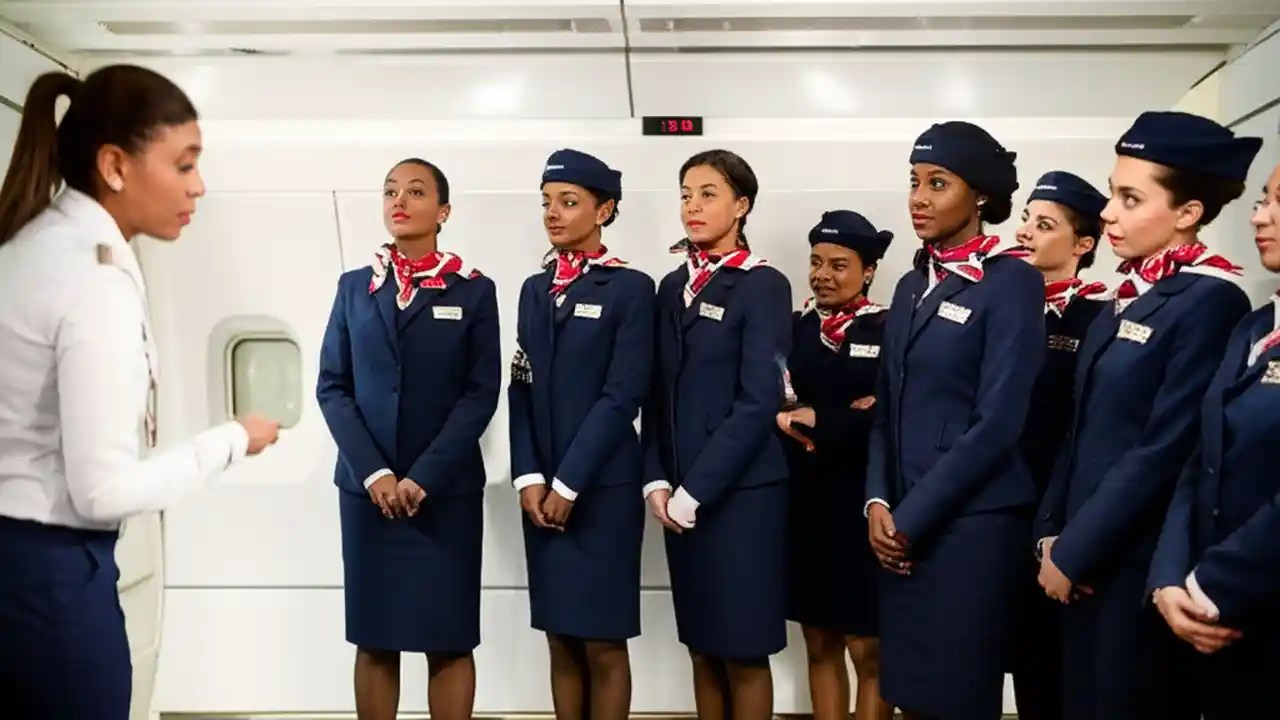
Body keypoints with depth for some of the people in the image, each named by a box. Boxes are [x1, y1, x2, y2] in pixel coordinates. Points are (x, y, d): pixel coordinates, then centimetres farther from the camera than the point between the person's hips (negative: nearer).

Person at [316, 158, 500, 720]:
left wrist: (424, 477, -12)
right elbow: (332, 386, 4)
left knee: (449, 643, 3)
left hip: (447, 490, -2)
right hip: (367, 488, 2)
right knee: (374, 642, 8)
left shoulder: (474, 290, 1)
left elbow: (481, 393, -5)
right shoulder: (354, 287, 9)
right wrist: (373, 473, -8)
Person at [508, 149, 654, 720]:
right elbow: (522, 391, 9)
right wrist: (529, 477, -4)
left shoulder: (630, 288, -4)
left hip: (603, 489, -5)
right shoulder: (535, 289, 13)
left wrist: (568, 483, -13)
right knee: (561, 643, 12)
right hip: (543, 490, 5)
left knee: (603, 646, 3)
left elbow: (622, 396, -11)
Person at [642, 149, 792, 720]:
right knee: (702, 650, 13)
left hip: (740, 493, -5)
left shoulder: (763, 286, -7)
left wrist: (695, 491, -14)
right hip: (680, 497, 6)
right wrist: (657, 480, -1)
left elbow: (758, 403, -14)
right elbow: (658, 395, 11)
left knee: (743, 653, 5)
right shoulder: (673, 286, 11)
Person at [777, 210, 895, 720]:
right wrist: (844, 419, -16)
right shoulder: (791, 329, 8)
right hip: (804, 505, 4)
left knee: (868, 651, 7)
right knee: (820, 645, 15)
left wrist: (815, 421, -15)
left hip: (863, 507, -4)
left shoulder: (890, 331, -4)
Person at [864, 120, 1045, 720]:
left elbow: (998, 422, -16)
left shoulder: (1012, 282, -9)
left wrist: (912, 517, -13)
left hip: (971, 523, -6)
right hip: (902, 525, 6)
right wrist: (878, 502, 0)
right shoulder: (913, 285, 13)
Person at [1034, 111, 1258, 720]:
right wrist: (1052, 532, 4)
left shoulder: (1209, 301, -15)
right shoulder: (1128, 297, 11)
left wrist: (1071, 552, -14)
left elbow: (1165, 452, -20)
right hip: (1089, 560, 8)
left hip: (1139, 565, -8)